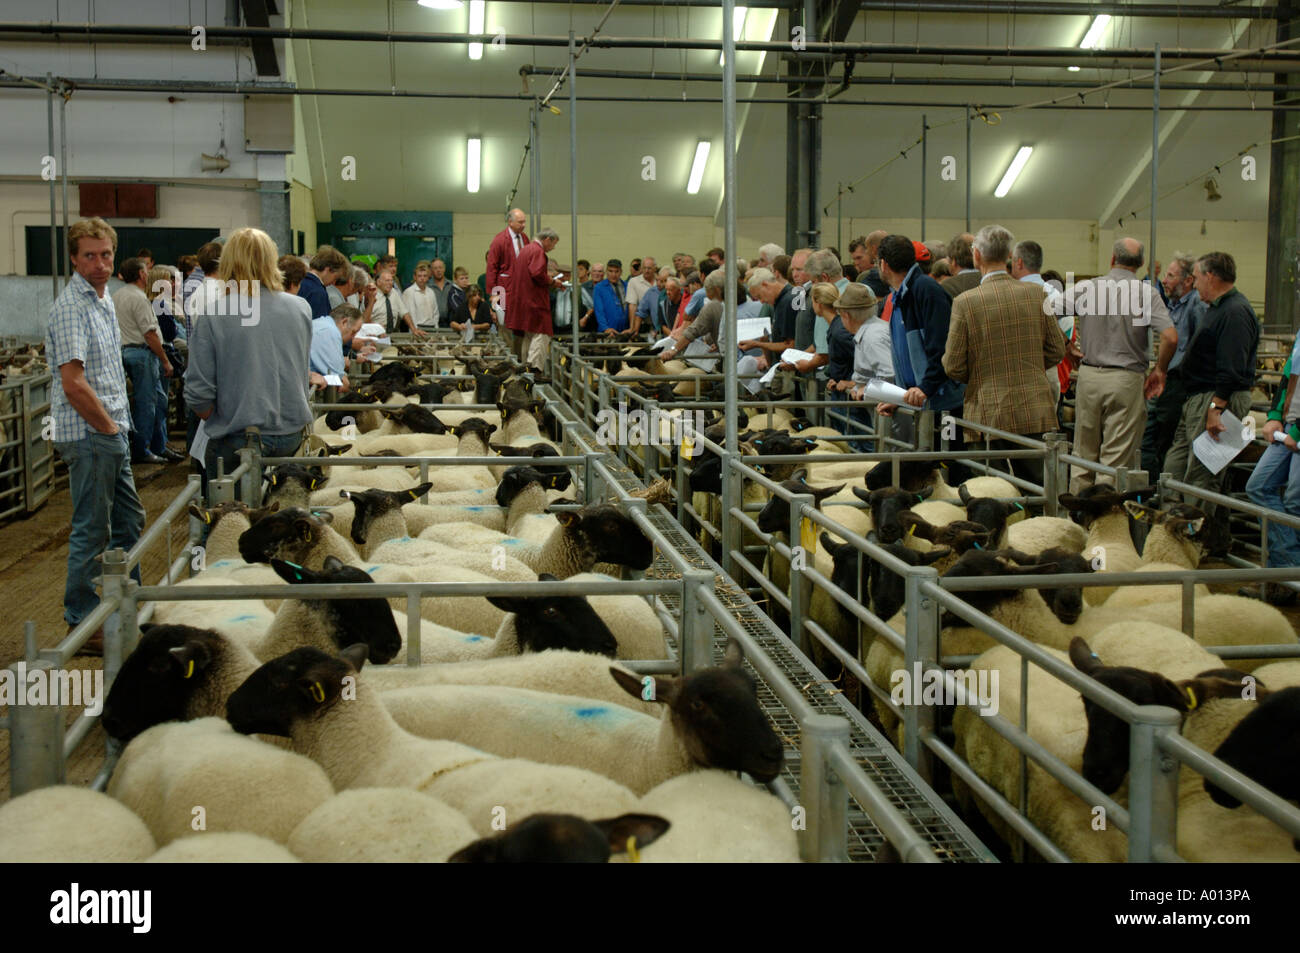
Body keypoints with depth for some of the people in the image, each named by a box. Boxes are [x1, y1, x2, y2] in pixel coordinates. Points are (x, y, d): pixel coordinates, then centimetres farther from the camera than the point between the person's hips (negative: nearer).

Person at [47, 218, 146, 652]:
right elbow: (73, 385, -23)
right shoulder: (70, 307, -17)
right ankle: (82, 626, 8)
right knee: (91, 532, -2)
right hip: (88, 436, -10)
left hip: (112, 433, 10)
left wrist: (120, 426, 15)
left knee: (129, 522, 18)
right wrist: (109, 426, -13)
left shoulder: (103, 299, 13)